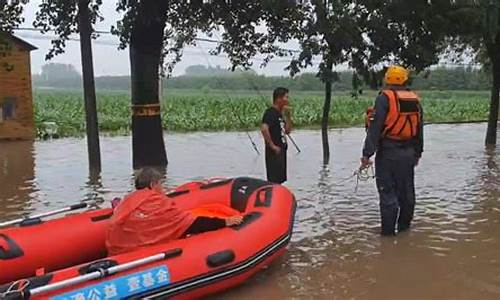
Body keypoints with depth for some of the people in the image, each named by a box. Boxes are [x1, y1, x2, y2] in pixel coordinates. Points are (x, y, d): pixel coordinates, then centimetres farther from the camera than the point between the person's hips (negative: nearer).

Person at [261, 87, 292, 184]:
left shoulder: (279, 114, 15)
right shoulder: (270, 112, -14)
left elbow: (288, 130, 18)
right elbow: (264, 129, -29)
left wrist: (288, 115, 6)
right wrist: (272, 145, -22)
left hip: (281, 151, 10)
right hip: (274, 152, -10)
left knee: (279, 181, 15)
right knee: (274, 181, -7)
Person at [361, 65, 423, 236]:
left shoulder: (385, 98, -10)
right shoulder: (415, 100, 9)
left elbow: (375, 128, -17)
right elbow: (420, 130, 16)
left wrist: (367, 153, -16)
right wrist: (417, 153, 25)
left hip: (388, 153, -6)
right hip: (408, 153, 6)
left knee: (388, 191, -1)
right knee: (406, 190, 15)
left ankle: (388, 230, 3)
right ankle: (404, 226, 27)